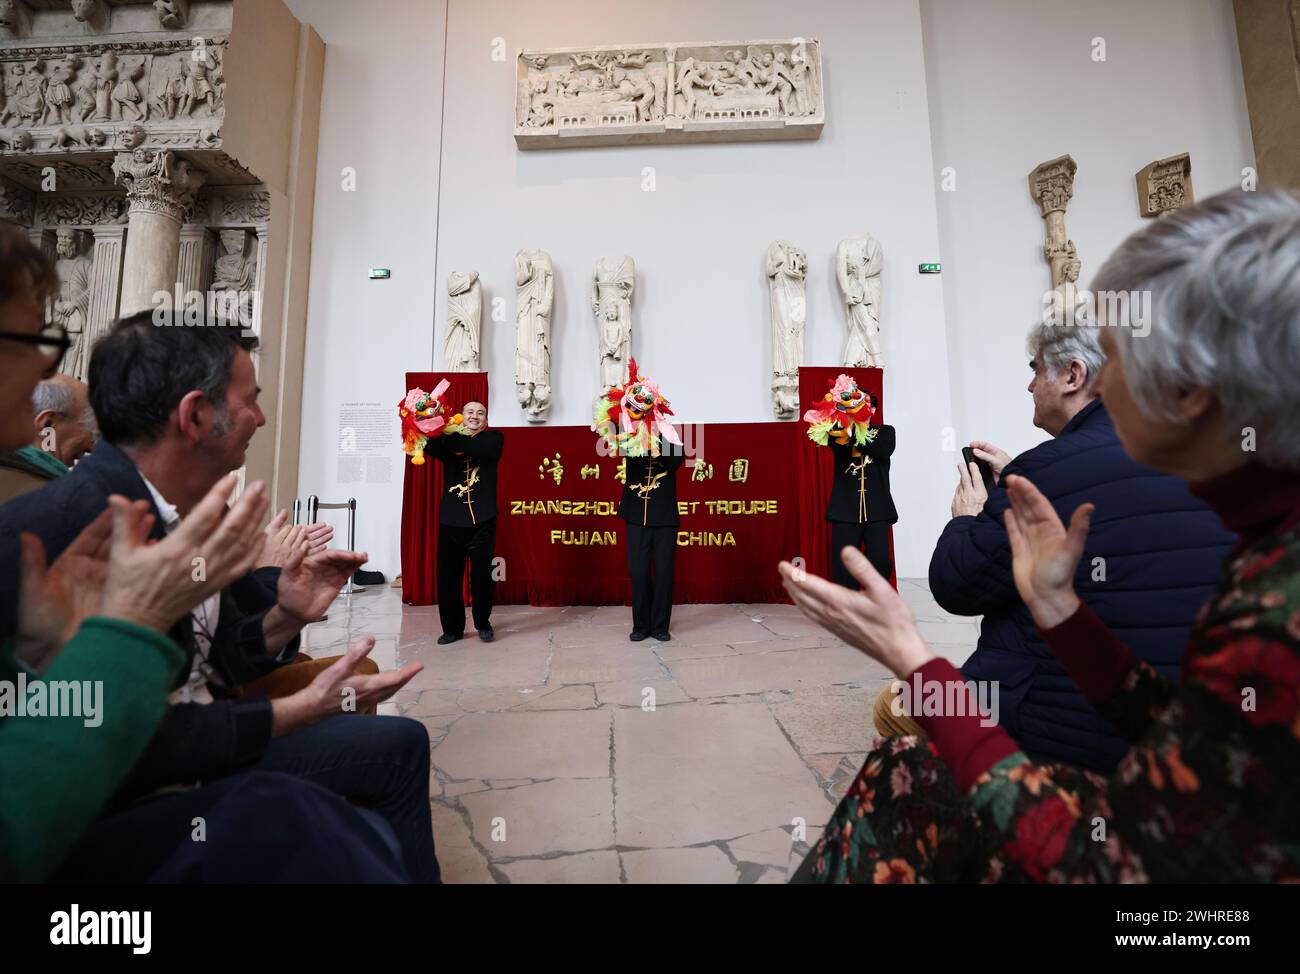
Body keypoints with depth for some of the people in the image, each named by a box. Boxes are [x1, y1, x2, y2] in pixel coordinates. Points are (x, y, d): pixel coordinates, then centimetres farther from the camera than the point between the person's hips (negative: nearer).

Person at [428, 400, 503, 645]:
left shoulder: (494, 438, 8)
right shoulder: (449, 438, 12)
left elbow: (478, 448, -15)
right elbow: (430, 446, -11)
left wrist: (450, 440, -22)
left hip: (482, 519, -1)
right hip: (451, 519, 2)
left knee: (482, 574, 3)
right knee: (448, 575, 3)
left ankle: (483, 623, 23)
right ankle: (452, 627, 20)